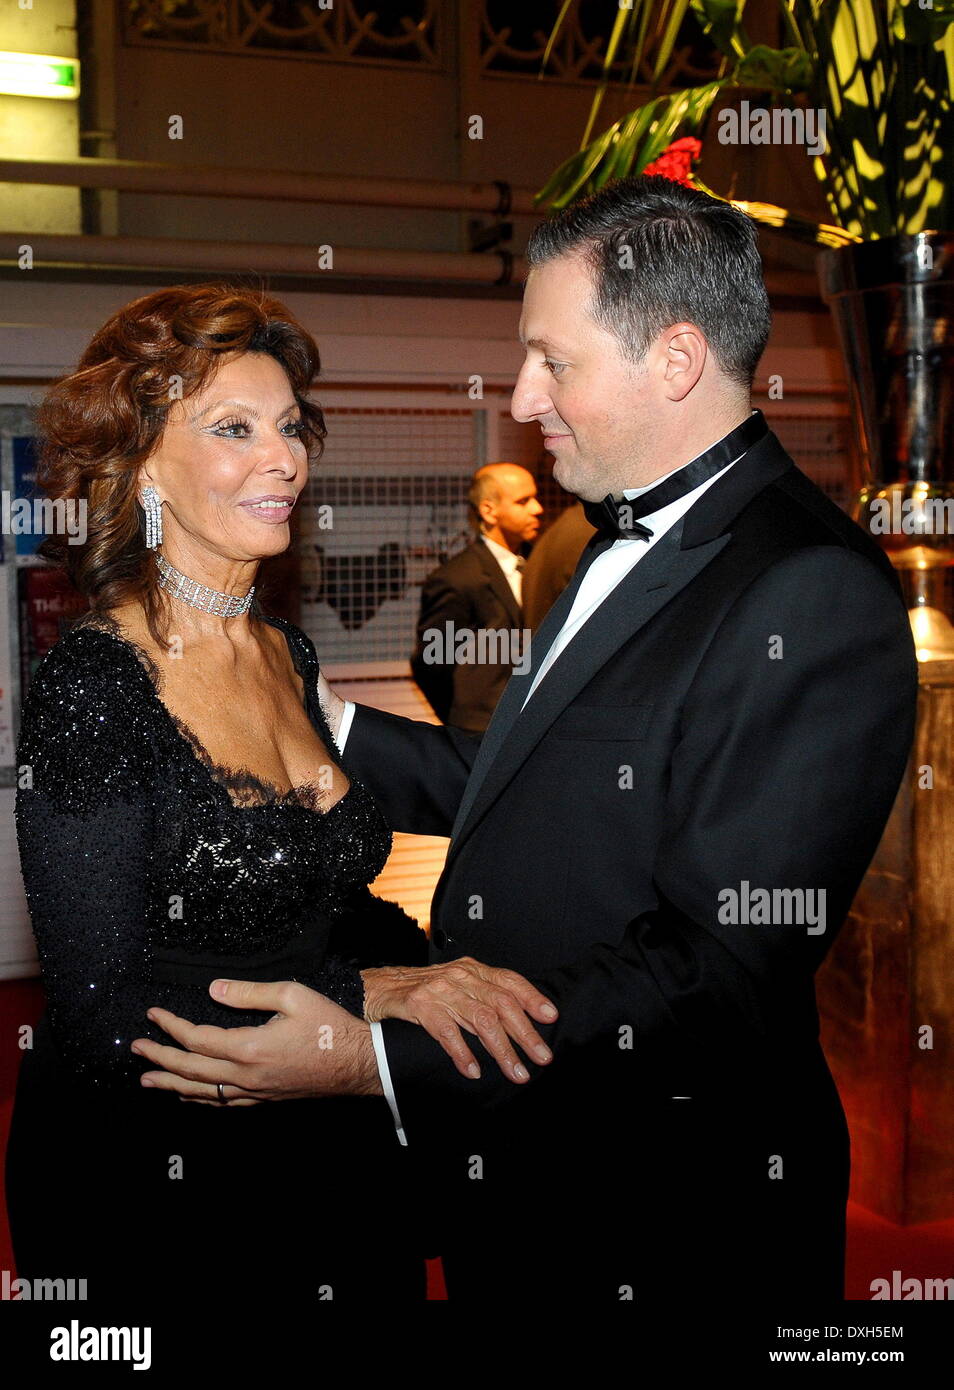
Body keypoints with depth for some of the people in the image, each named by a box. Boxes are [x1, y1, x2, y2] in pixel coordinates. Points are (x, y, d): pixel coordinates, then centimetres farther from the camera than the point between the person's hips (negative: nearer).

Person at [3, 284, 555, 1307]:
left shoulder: (286, 651, 2)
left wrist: (420, 953, -8)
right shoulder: (93, 687, -20)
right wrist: (369, 995, -27)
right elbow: (108, 1029, -23)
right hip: (146, 1193, -6)